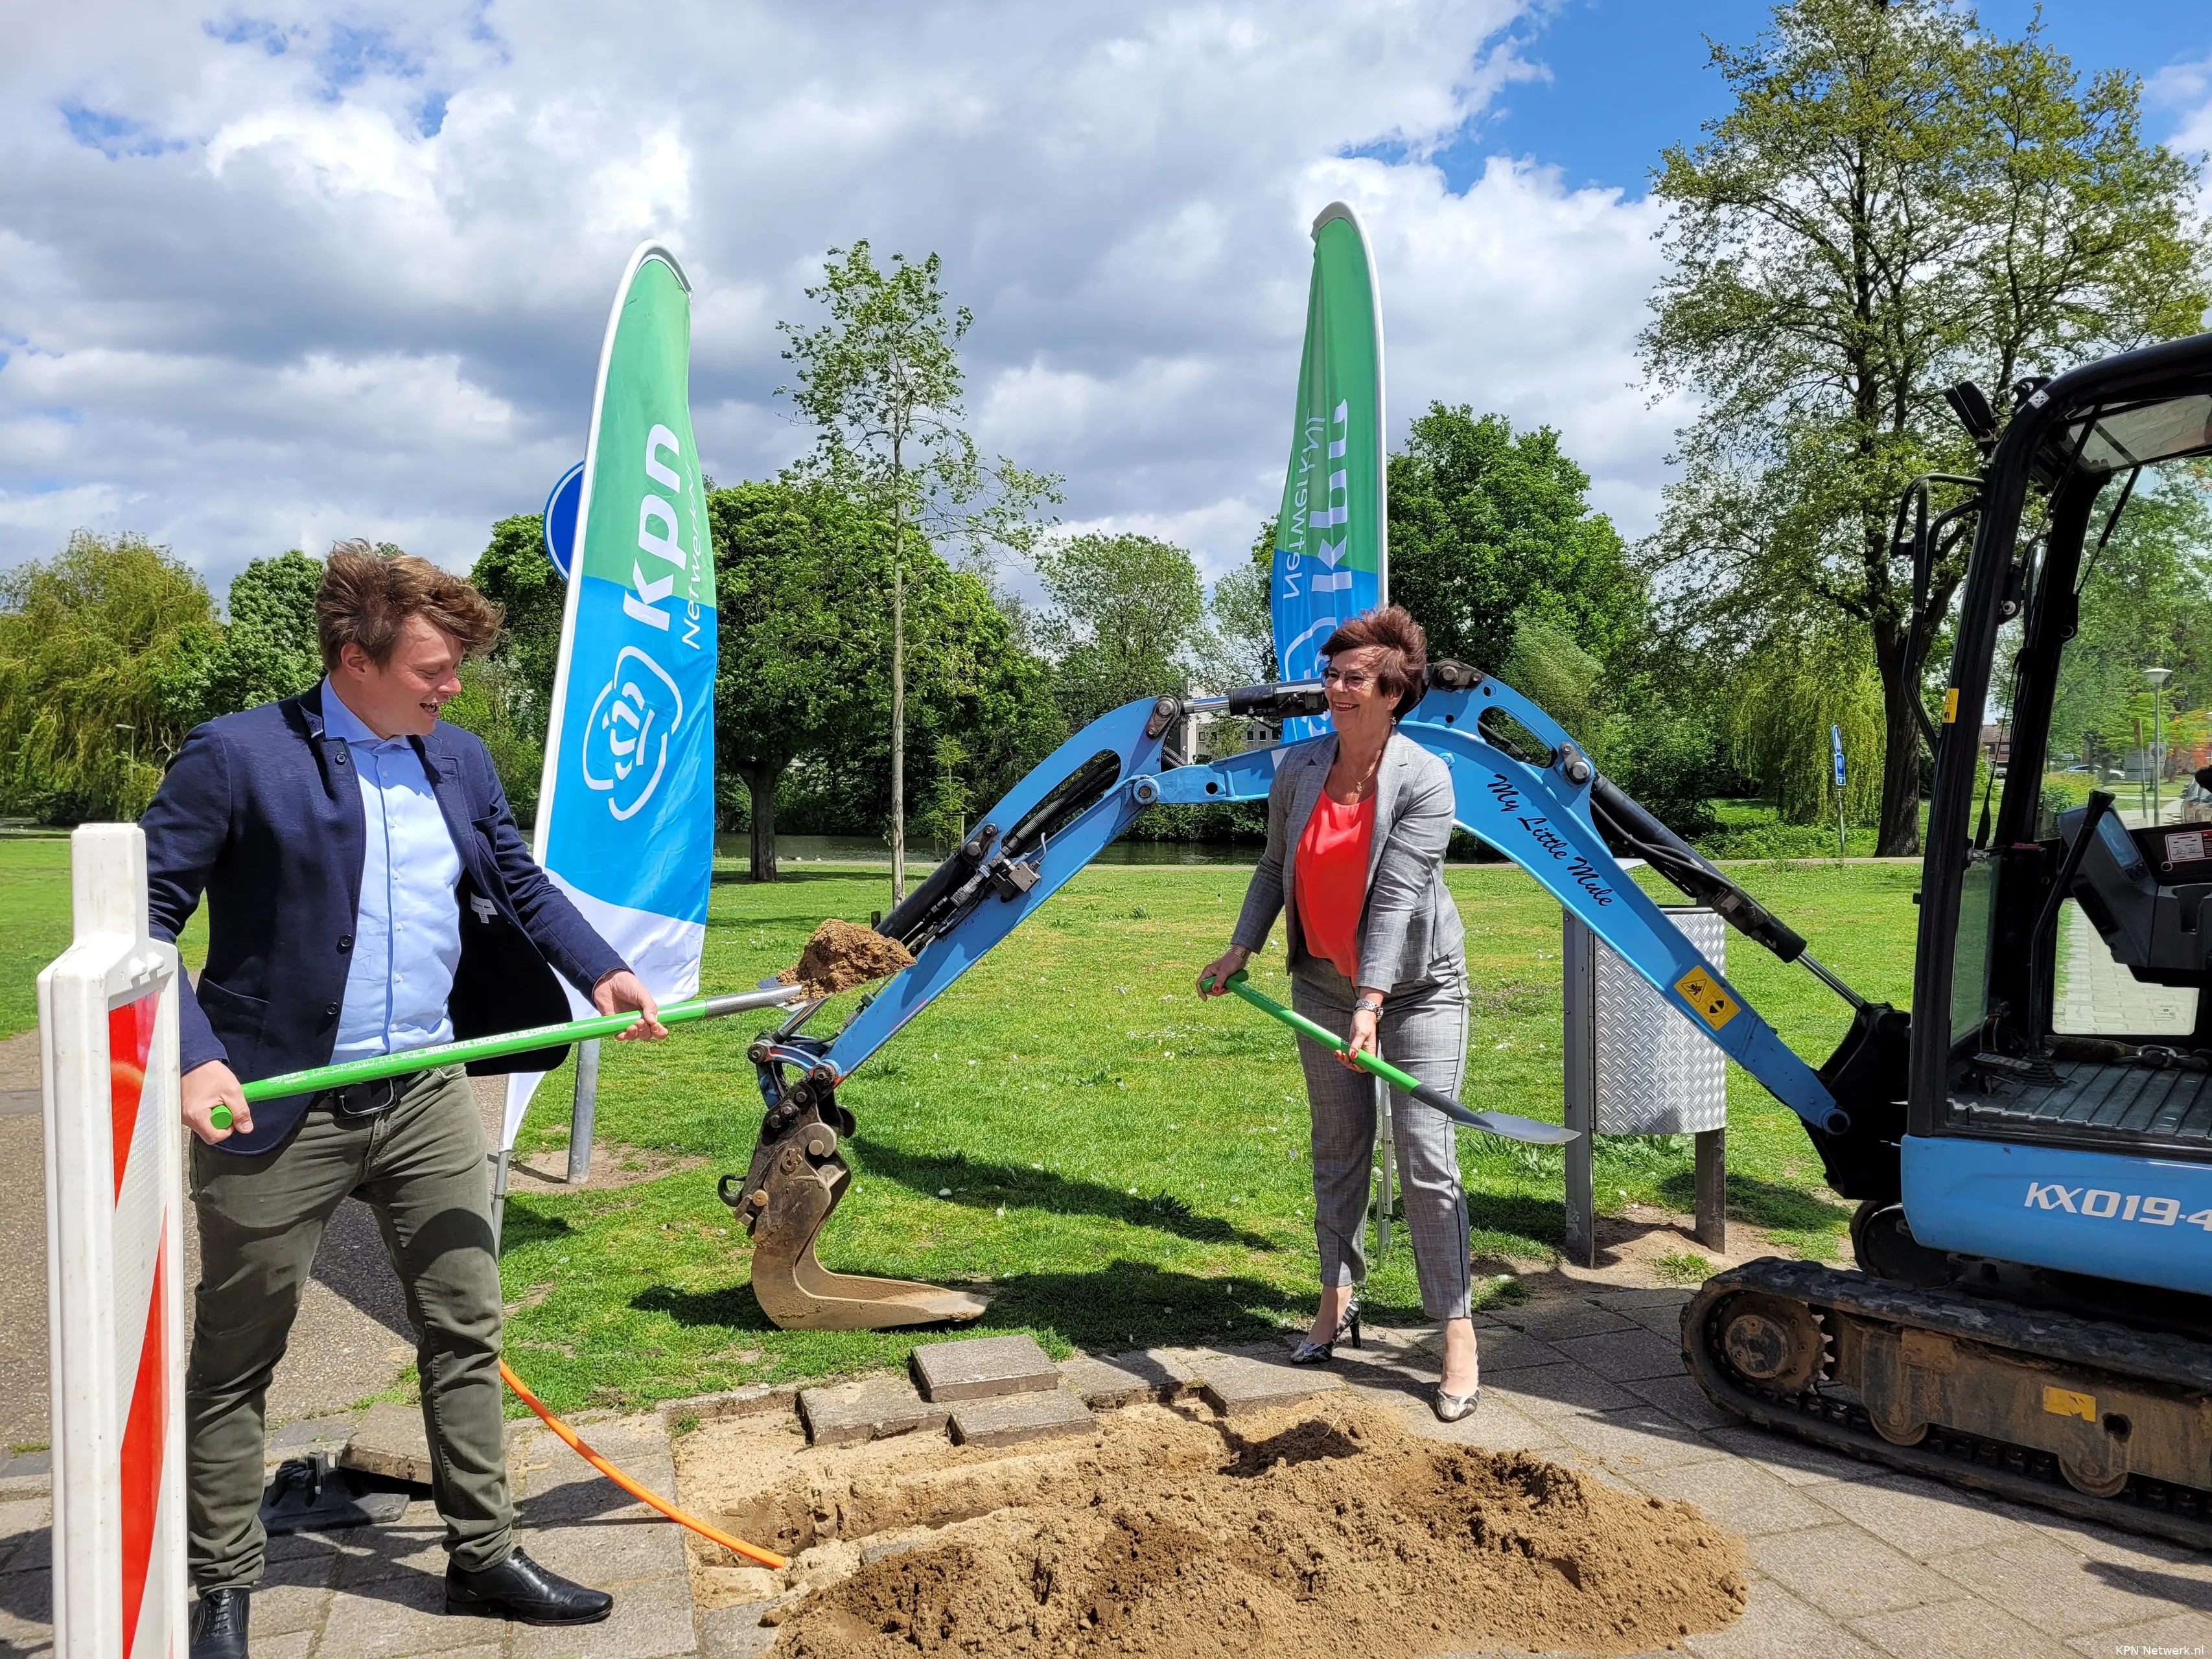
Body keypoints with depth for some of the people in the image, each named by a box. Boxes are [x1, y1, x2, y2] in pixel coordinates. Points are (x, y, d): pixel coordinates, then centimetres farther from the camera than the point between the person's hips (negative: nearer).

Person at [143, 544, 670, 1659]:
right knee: (234, 1363, 11)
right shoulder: (236, 756, -11)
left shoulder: (460, 760, 7)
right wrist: (192, 1057, -20)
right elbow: (143, 915, -10)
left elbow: (518, 879, 17)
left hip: (427, 1102, 5)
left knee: (466, 1332, 12)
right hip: (277, 1111, -5)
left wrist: (598, 970, 5)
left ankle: (483, 1556, 28)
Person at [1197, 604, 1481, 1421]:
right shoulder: (1298, 767, -4)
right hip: (1323, 980, 5)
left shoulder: (1424, 779, -19)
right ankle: (1337, 1298, 29)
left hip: (1418, 985, -5)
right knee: (1337, 1149, 14)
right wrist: (1241, 949, 3)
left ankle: (1456, 1332, 2)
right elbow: (1275, 868, 9)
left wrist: (1372, 1002, -32)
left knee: (1426, 1157, -7)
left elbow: (1396, 896, -26)